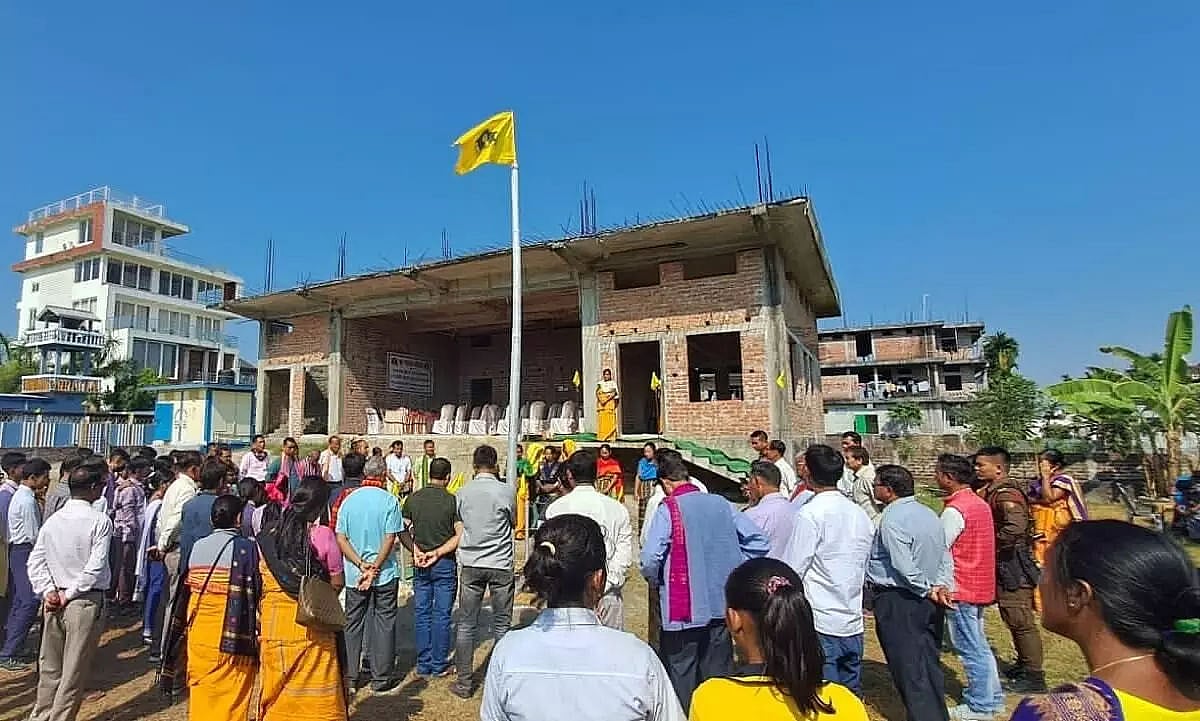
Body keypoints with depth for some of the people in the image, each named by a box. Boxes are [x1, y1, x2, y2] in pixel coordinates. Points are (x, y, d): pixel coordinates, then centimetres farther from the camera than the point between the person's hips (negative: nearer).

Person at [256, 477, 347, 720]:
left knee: (277, 688, 18)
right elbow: (338, 583, -7)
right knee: (315, 690, 10)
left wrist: (259, 617, 14)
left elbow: (260, 583, 4)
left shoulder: (267, 536, -1)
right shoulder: (323, 535, -13)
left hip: (273, 621, 4)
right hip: (312, 626, -4)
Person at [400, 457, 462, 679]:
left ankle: (423, 665, 20)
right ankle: (439, 665, 15)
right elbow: (460, 535, -16)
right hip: (445, 563, -3)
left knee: (421, 613, 12)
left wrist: (415, 550, -2)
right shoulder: (452, 501, -11)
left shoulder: (413, 499, 0)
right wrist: (438, 553, -10)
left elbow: (402, 530, 0)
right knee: (441, 615, 6)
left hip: (420, 565, 3)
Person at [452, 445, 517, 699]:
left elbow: (460, 523, 9)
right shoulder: (507, 491, -10)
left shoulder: (463, 492, -3)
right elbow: (513, 522, 5)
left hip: (471, 565, 2)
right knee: (502, 626, 10)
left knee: (466, 625, 12)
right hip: (501, 565, -2)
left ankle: (464, 682, 18)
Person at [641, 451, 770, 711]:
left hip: (684, 608, -5)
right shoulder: (721, 503, 1)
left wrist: (655, 582, -1)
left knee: (681, 678, 9)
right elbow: (758, 542, 2)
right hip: (721, 604, 5)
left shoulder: (669, 509, -13)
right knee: (719, 672, 17)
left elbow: (650, 558, -21)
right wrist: (732, 570, 10)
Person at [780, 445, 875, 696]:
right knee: (852, 695, 18)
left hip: (820, 624, -7)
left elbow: (792, 570, -15)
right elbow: (866, 569, 13)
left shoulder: (810, 513, -16)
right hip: (854, 622, 7)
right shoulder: (860, 514, 5)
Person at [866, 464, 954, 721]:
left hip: (898, 601, -8)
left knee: (909, 670, 2)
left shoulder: (891, 520, -20)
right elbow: (945, 557, 8)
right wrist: (942, 586, 0)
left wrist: (927, 589, -11)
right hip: (929, 603, 9)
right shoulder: (929, 514, 7)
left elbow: (904, 567, -24)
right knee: (930, 665, 19)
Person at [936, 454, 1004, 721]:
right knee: (978, 645, 20)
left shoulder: (954, 510, -22)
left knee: (971, 649, 4)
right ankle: (991, 697, 31)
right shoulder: (980, 503, 6)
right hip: (980, 586, 9)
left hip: (961, 588, -9)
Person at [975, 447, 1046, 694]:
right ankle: (1023, 665, 34)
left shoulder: (1006, 493, -20)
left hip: (1014, 566, -10)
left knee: (1021, 621, 0)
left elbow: (1016, 526, -35)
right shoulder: (992, 492, 10)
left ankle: (1034, 677, 11)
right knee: (1014, 619, 20)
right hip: (1003, 566, 10)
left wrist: (992, 544, -23)